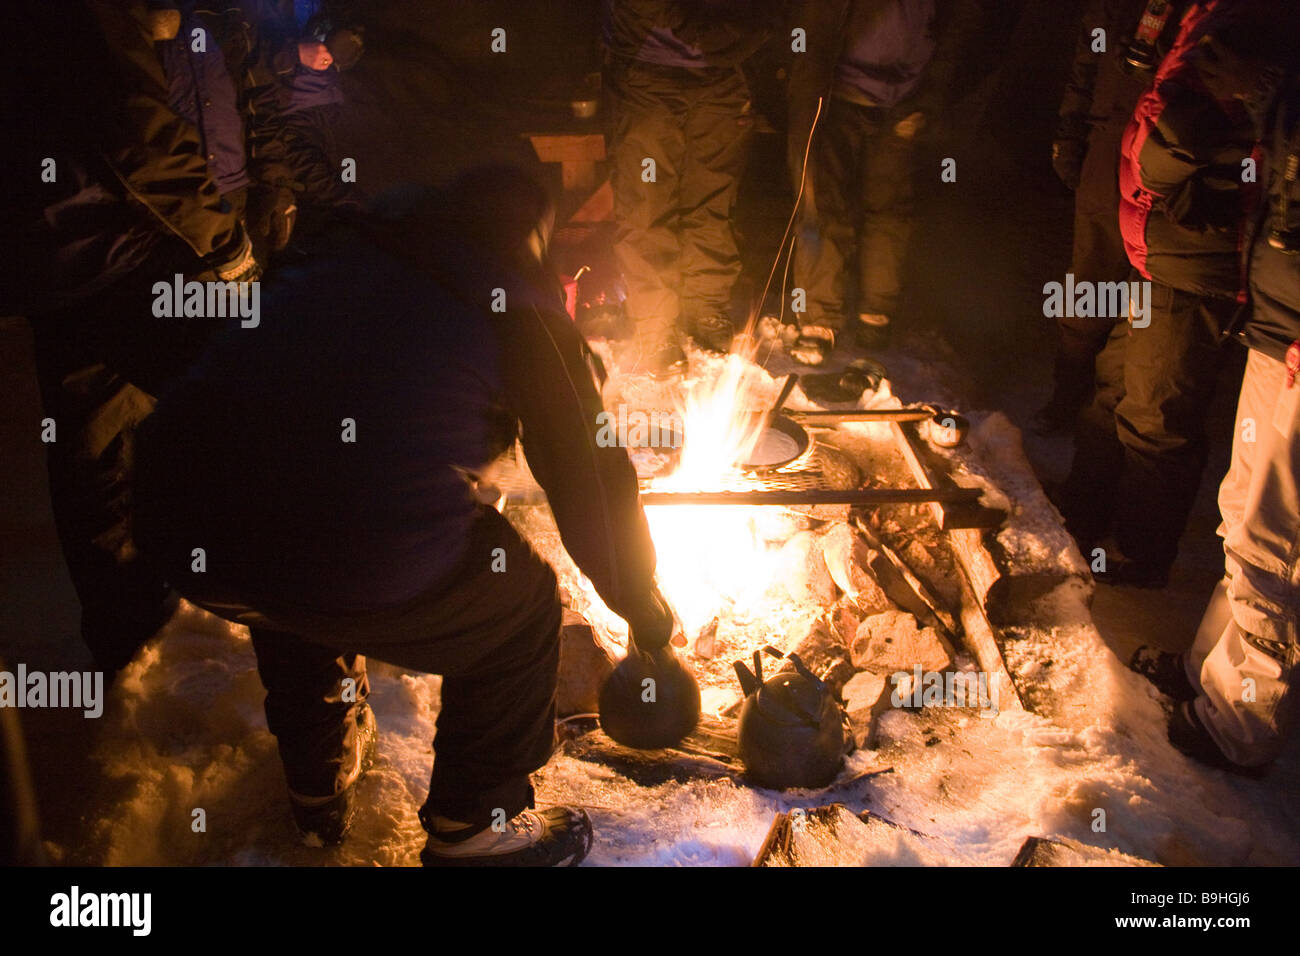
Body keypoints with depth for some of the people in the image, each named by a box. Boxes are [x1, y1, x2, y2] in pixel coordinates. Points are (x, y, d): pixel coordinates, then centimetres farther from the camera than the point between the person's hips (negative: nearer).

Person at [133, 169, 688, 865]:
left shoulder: (340, 259, 27)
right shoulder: (523, 310, 13)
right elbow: (590, 476, 15)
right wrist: (648, 619, 31)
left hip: (176, 529, 7)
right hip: (364, 560, -6)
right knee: (518, 614, 21)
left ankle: (317, 785, 54)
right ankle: (471, 827, 35)